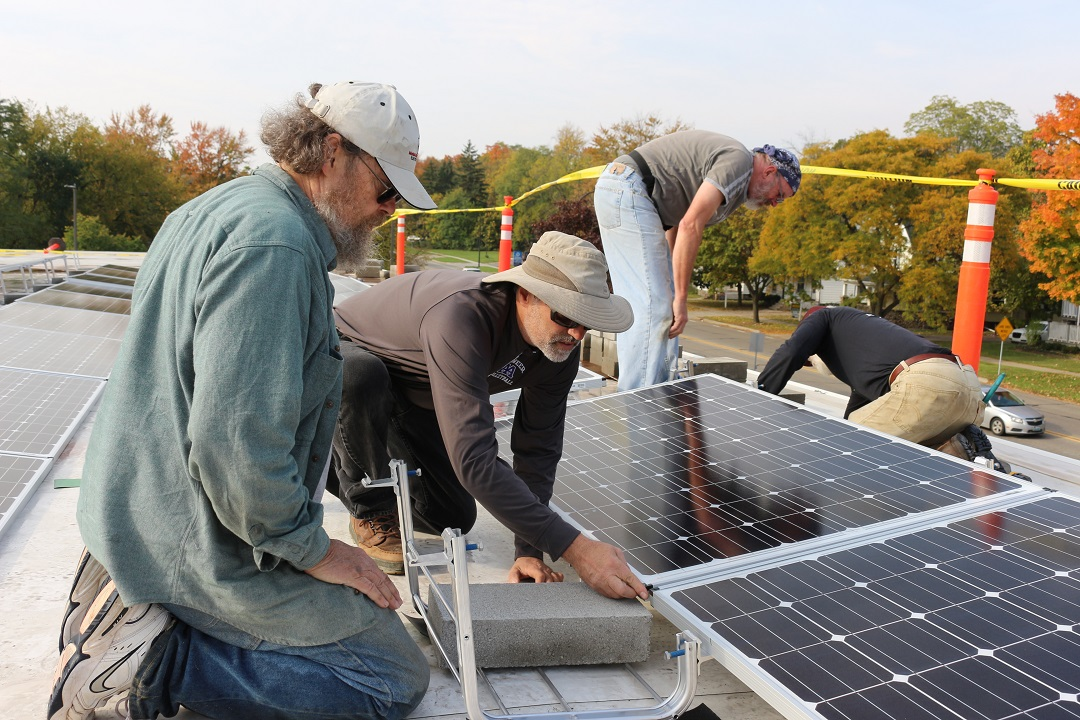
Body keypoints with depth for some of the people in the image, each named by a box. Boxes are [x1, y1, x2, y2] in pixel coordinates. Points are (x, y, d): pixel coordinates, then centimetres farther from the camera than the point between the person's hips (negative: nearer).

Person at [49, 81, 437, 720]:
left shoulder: (210, 211, 10)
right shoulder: (274, 243, -24)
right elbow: (236, 441, -30)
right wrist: (313, 549, -15)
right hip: (208, 548, -10)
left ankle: (139, 607, 12)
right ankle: (162, 656, -7)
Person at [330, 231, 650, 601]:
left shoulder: (560, 345, -22)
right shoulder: (461, 317, -46)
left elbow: (538, 449, -14)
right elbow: (475, 460, -51)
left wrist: (528, 552, -22)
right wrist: (575, 548, -52)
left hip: (418, 396, 6)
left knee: (454, 518, 3)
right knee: (361, 376, -42)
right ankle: (371, 513, -12)